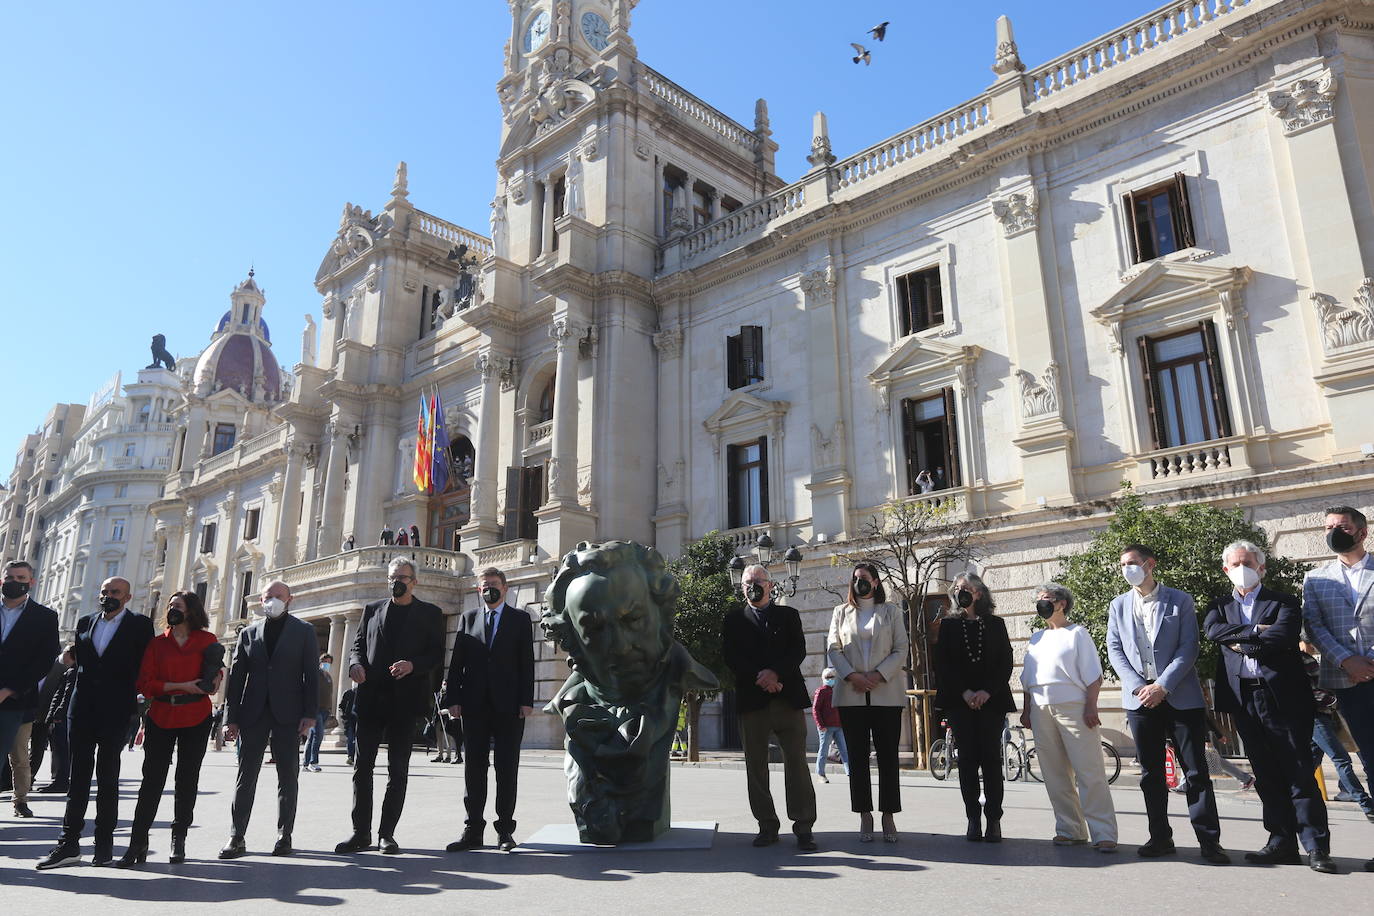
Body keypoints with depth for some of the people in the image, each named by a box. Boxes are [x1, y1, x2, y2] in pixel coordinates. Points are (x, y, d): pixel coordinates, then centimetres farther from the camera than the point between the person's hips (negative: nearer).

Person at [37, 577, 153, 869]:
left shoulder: (140, 625, -1)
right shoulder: (85, 623, 12)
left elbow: (145, 668, -3)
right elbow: (79, 663, 15)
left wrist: (135, 704, -8)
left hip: (115, 712, -4)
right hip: (82, 710, 4)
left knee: (107, 777, 4)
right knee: (78, 776, 5)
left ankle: (104, 844, 11)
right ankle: (69, 844, 9)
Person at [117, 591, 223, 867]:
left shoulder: (207, 640, 4)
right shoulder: (157, 643, 6)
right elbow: (146, 684, 0)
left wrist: (214, 679, -12)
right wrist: (181, 686, -12)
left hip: (196, 719, -1)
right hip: (161, 718, 1)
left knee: (187, 780, 5)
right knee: (152, 779, -1)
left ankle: (179, 841, 17)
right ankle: (138, 844, 5)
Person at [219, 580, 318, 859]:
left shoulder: (304, 631, 5)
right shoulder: (248, 633, 11)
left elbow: (311, 674, 0)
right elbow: (236, 676, 8)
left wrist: (309, 713, -8)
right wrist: (231, 717, 1)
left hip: (288, 714, -2)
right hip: (253, 713, 2)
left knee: (287, 776, 4)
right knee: (246, 775, 3)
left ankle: (284, 836, 12)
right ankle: (237, 837, 9)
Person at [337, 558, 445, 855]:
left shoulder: (429, 613, 6)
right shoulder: (372, 610, 14)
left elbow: (437, 655, 0)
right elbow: (358, 645, 14)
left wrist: (412, 665, -18)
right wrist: (356, 663, -7)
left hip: (405, 699, -2)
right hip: (371, 697, 2)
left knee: (398, 768, 4)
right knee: (362, 764, 2)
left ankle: (387, 833, 12)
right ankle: (361, 833, 11)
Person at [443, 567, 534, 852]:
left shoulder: (520, 619, 7)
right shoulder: (467, 618, 12)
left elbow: (527, 662, 1)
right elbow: (456, 662, 8)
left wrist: (526, 701, -7)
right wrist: (453, 698, -1)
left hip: (509, 704, -2)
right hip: (475, 703, 2)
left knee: (507, 768, 2)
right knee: (474, 767, 5)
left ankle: (505, 830, 10)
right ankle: (473, 831, 11)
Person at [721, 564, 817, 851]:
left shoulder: (788, 615, 14)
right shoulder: (734, 619, 12)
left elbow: (799, 650, 2)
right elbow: (730, 656, 0)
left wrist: (775, 673, -14)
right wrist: (760, 678, -12)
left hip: (788, 698, 0)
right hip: (751, 699, 0)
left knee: (797, 763, -3)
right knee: (756, 766, 3)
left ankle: (804, 827, 2)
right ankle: (767, 826, 12)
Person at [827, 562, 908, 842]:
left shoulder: (891, 611, 11)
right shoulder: (841, 612, 14)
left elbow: (901, 650, 3)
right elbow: (833, 649, 5)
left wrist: (878, 675, -10)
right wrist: (852, 676, -10)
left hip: (886, 693, -1)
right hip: (851, 694, 1)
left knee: (888, 756, -1)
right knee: (858, 756, 2)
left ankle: (889, 817, 6)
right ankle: (864, 817, 8)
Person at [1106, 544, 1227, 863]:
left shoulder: (1180, 601, 3)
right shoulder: (1119, 605, 11)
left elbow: (1188, 648, -5)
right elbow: (1115, 650, 6)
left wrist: (1162, 686, -14)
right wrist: (1139, 687, -8)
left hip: (1181, 697, -3)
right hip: (1140, 699, 3)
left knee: (1197, 772, -1)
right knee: (1151, 774, 7)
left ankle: (1209, 841, 6)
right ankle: (1160, 837, 16)